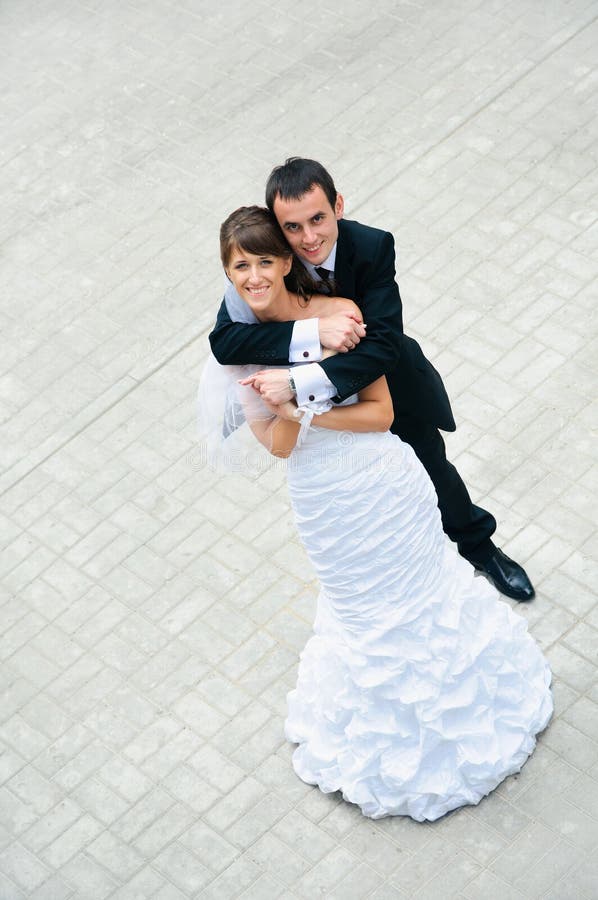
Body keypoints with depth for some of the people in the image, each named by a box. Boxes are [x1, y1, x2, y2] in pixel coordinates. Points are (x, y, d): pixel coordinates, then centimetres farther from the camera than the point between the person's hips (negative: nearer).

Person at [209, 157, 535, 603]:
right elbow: (224, 340, -36)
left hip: (393, 383, -1)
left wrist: (298, 383, -50)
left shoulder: (372, 247, -33)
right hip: (329, 402, 1)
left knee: (433, 471, 23)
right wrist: (313, 331, -48)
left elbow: (383, 345, -38)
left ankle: (479, 546, 52)